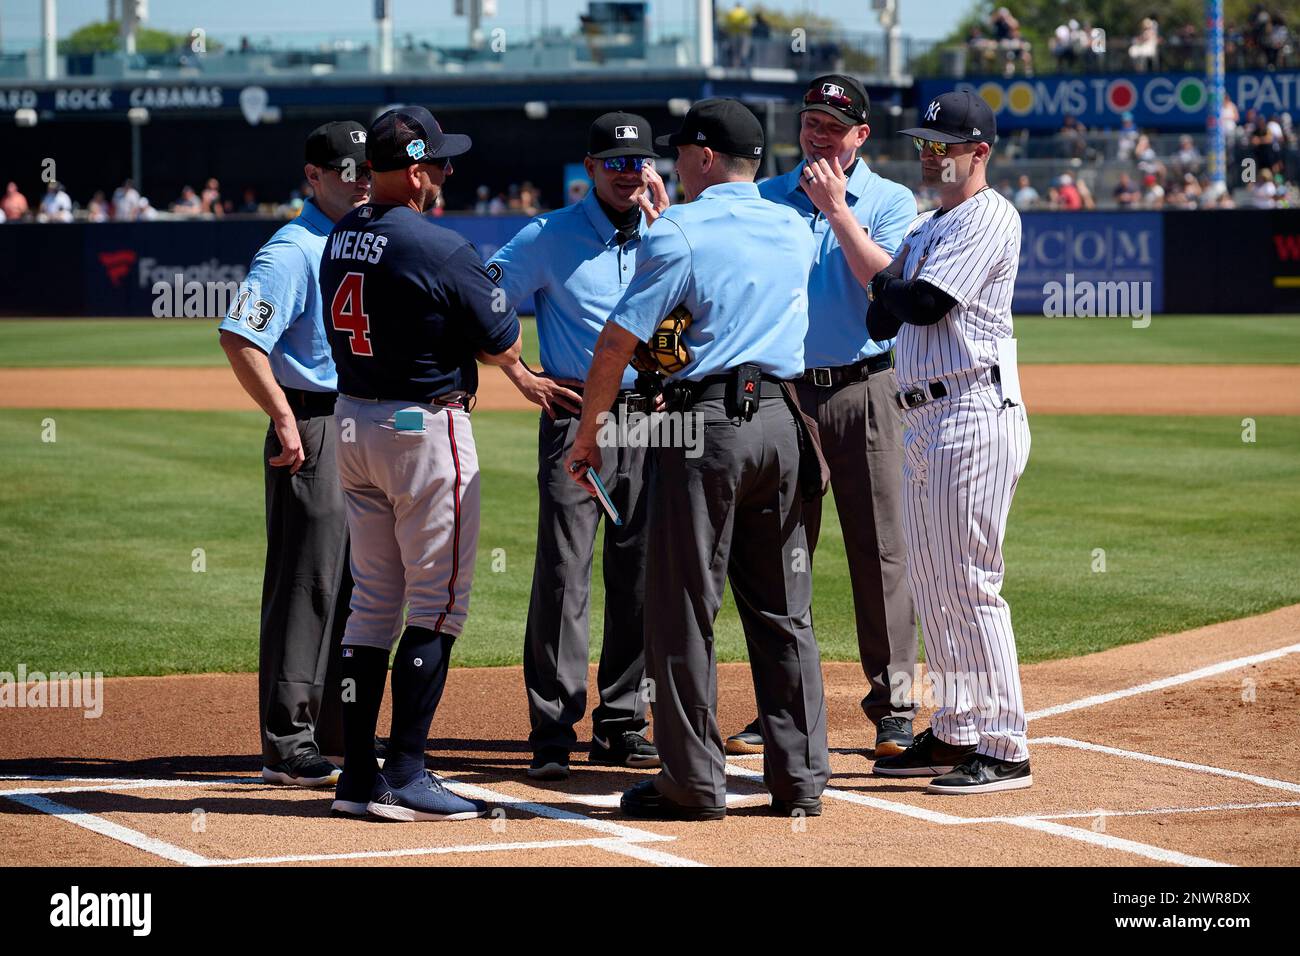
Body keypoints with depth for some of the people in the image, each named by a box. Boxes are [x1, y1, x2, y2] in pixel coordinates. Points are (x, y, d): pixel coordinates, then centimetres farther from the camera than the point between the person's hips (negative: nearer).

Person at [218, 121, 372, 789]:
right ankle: (288, 747, -5)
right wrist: (285, 421, -22)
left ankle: (336, 734, 21)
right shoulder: (292, 252, -12)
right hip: (313, 431, -9)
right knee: (306, 586, -7)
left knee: (353, 586, 13)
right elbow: (240, 338, -22)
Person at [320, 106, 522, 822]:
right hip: (425, 428, -8)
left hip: (352, 422, 8)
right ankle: (404, 778, -3)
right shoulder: (440, 249, -17)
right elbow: (504, 345, -9)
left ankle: (357, 773, 13)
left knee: (373, 600, 13)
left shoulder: (342, 237, 6)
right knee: (437, 602, -1)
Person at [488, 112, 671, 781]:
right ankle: (552, 735, -7)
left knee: (639, 580, 6)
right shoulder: (550, 237, 2)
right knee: (563, 578, -8)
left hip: (649, 420, 4)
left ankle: (621, 725, 14)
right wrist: (521, 377, -2)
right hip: (575, 419, -3)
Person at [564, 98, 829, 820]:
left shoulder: (678, 232, -7)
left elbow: (618, 340, -10)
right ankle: (800, 778, 11)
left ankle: (693, 783, 0)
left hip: (705, 425, -6)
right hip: (780, 422, 6)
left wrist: (586, 433, -1)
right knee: (783, 611, 11)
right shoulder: (795, 232, 13)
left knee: (683, 609, 0)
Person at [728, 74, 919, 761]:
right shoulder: (765, 200, 11)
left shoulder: (890, 202, 3)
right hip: (785, 392, 3)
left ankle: (893, 706, 3)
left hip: (865, 392, -2)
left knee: (879, 551, -4)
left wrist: (836, 209, -12)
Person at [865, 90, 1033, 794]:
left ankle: (1003, 749, -10)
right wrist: (890, 293, -6)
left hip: (975, 413, -10)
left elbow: (924, 303, -18)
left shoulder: (990, 218, -8)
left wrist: (887, 284, 1)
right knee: (930, 582, 13)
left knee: (968, 582, -11)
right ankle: (956, 731, 21)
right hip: (925, 420, 10)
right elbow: (882, 321, 14)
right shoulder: (924, 227, 21)